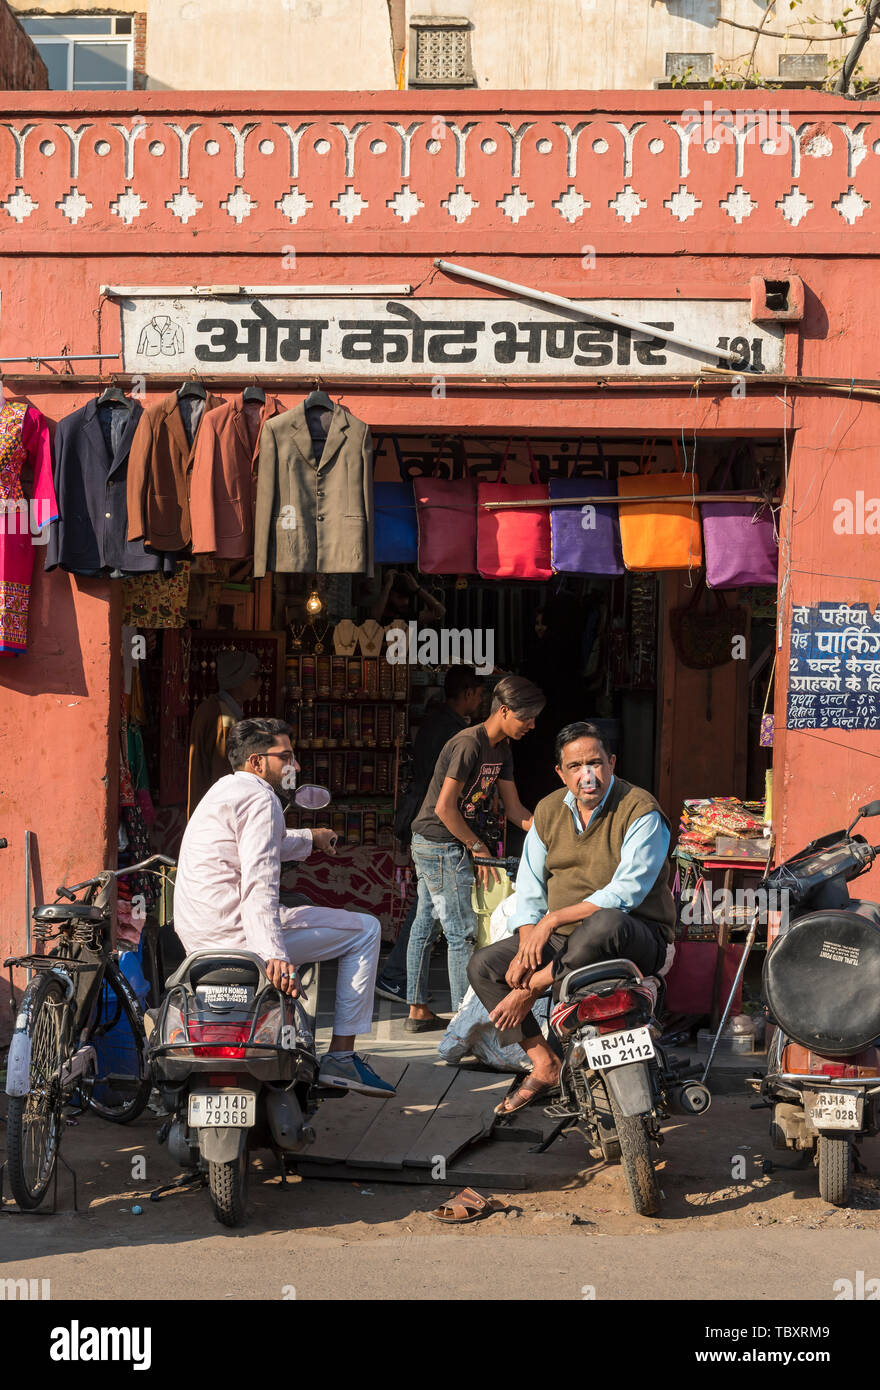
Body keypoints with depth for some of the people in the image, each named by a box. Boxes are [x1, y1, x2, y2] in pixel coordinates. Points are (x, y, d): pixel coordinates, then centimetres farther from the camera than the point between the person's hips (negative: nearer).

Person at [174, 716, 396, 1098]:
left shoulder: (226, 788, 21)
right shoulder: (260, 799, -11)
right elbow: (259, 882, -26)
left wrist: (309, 838, 55)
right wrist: (273, 953, -36)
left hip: (196, 935, 11)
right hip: (233, 932, -11)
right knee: (364, 930, -1)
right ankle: (340, 1056, -2)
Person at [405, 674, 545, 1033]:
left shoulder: (501, 750, 8)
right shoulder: (468, 744, -20)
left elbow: (514, 808, 12)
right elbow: (445, 808, -21)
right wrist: (477, 847, -13)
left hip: (428, 846, 10)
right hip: (441, 845, -10)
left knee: (424, 927, 13)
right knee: (462, 933, -6)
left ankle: (418, 1011, 20)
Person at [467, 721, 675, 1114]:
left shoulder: (640, 811, -13)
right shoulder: (548, 811, 7)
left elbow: (625, 893, -22)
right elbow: (529, 890, 9)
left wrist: (552, 920, -24)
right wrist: (527, 947, -10)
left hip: (638, 938, -6)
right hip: (564, 939, 7)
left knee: (605, 923, -41)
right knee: (483, 965, -4)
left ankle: (531, 990, -22)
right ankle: (545, 1066, -7)